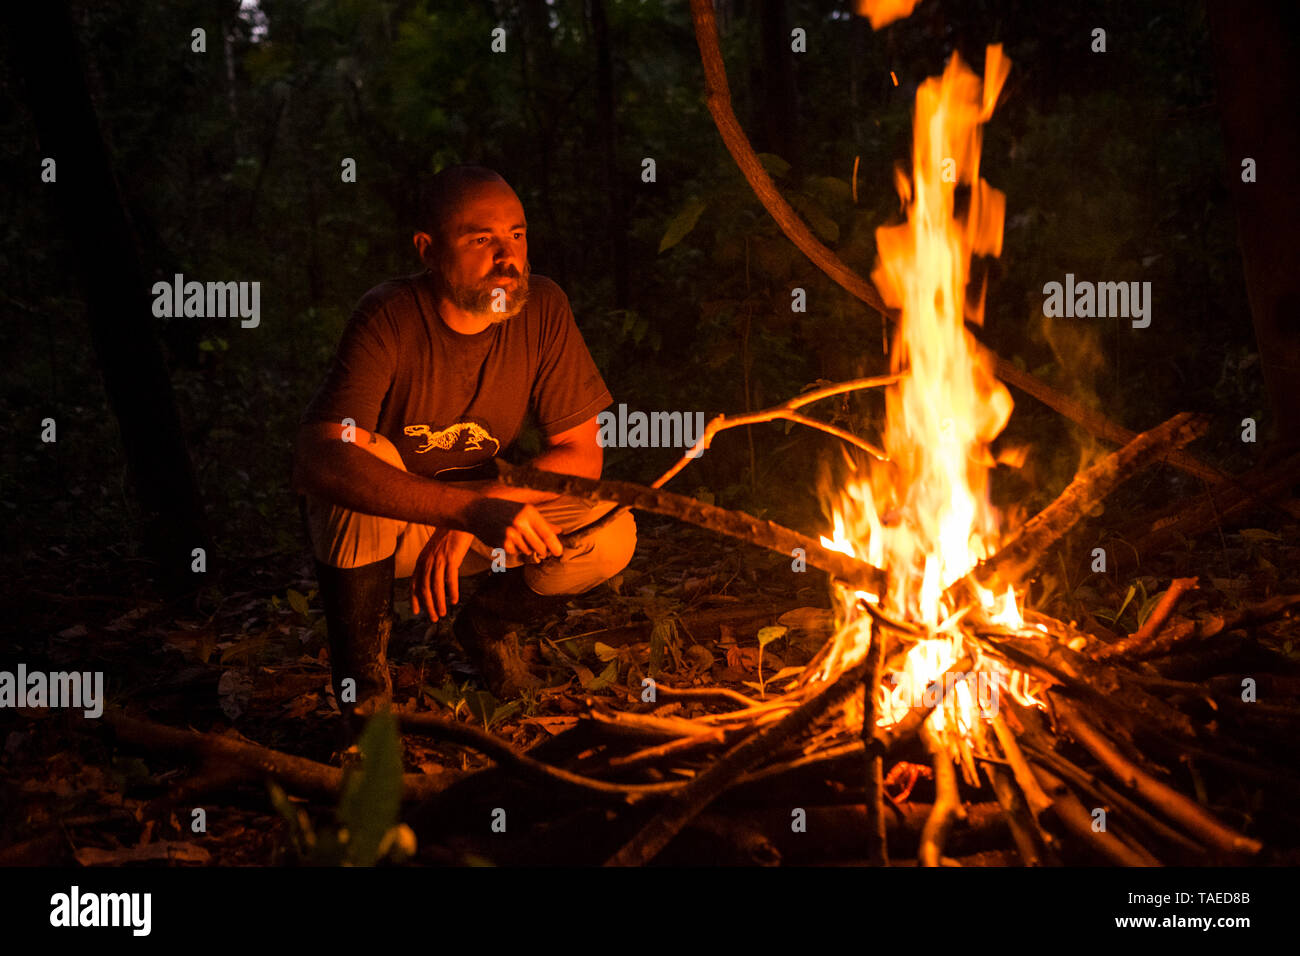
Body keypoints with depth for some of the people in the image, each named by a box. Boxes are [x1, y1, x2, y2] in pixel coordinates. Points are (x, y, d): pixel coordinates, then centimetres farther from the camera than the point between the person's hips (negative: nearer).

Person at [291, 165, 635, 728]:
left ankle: (487, 625, 12)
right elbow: (319, 458, -41)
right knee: (368, 456, -36)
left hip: (480, 511, 3)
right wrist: (470, 508, -51)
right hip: (369, 527, -3)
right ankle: (361, 679, -16)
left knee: (611, 535, -20)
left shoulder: (542, 308, -15)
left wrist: (467, 526, -25)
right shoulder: (389, 318, -27)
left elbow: (582, 453, -12)